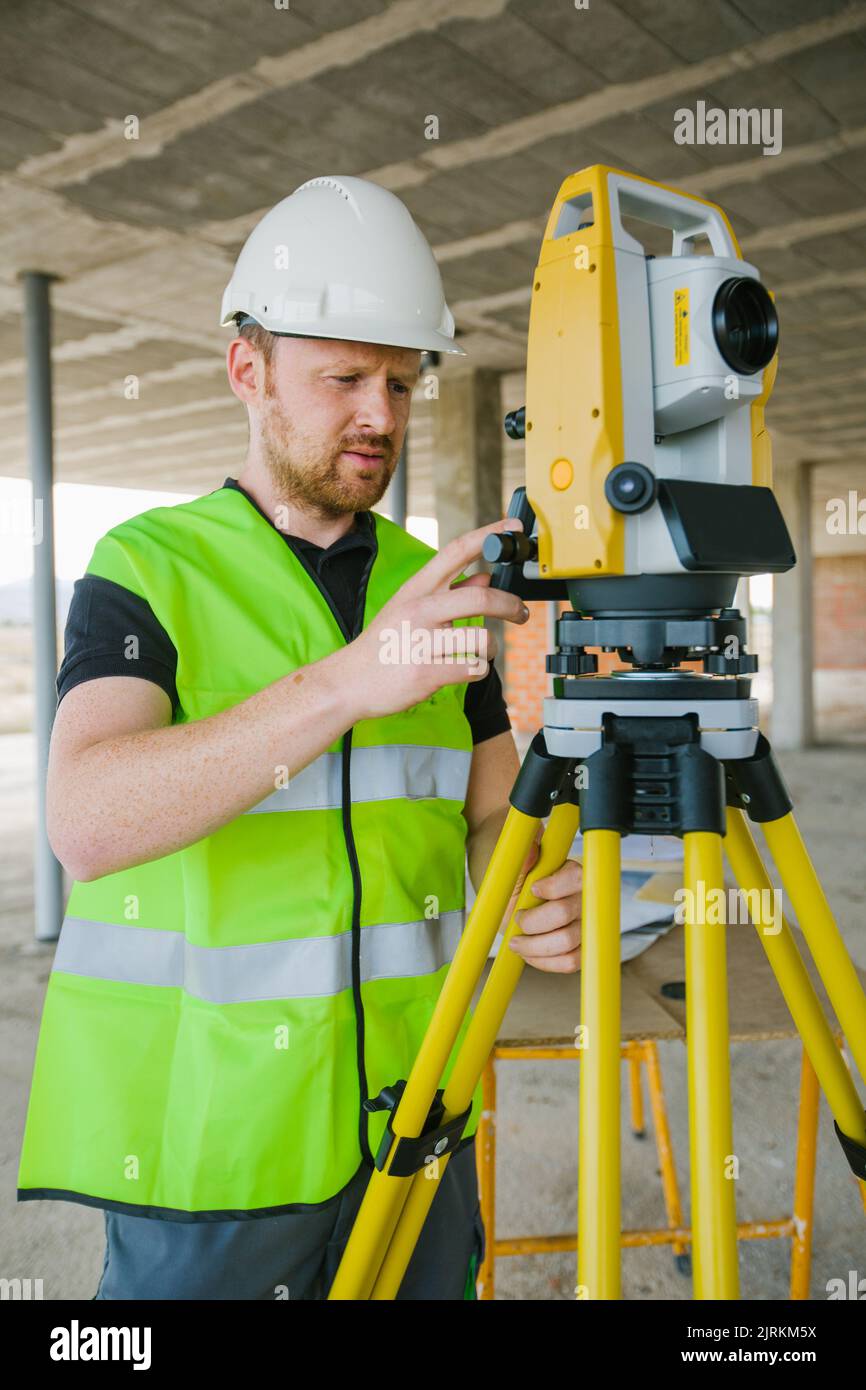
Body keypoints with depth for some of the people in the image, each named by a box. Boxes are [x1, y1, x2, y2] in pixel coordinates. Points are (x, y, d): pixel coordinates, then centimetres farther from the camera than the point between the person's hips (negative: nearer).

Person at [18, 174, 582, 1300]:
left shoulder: (437, 589, 5)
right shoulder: (148, 570, -8)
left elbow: (493, 813, 8)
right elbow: (87, 823, -24)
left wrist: (537, 903, -15)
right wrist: (348, 678, -35)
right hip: (210, 1129, -4)